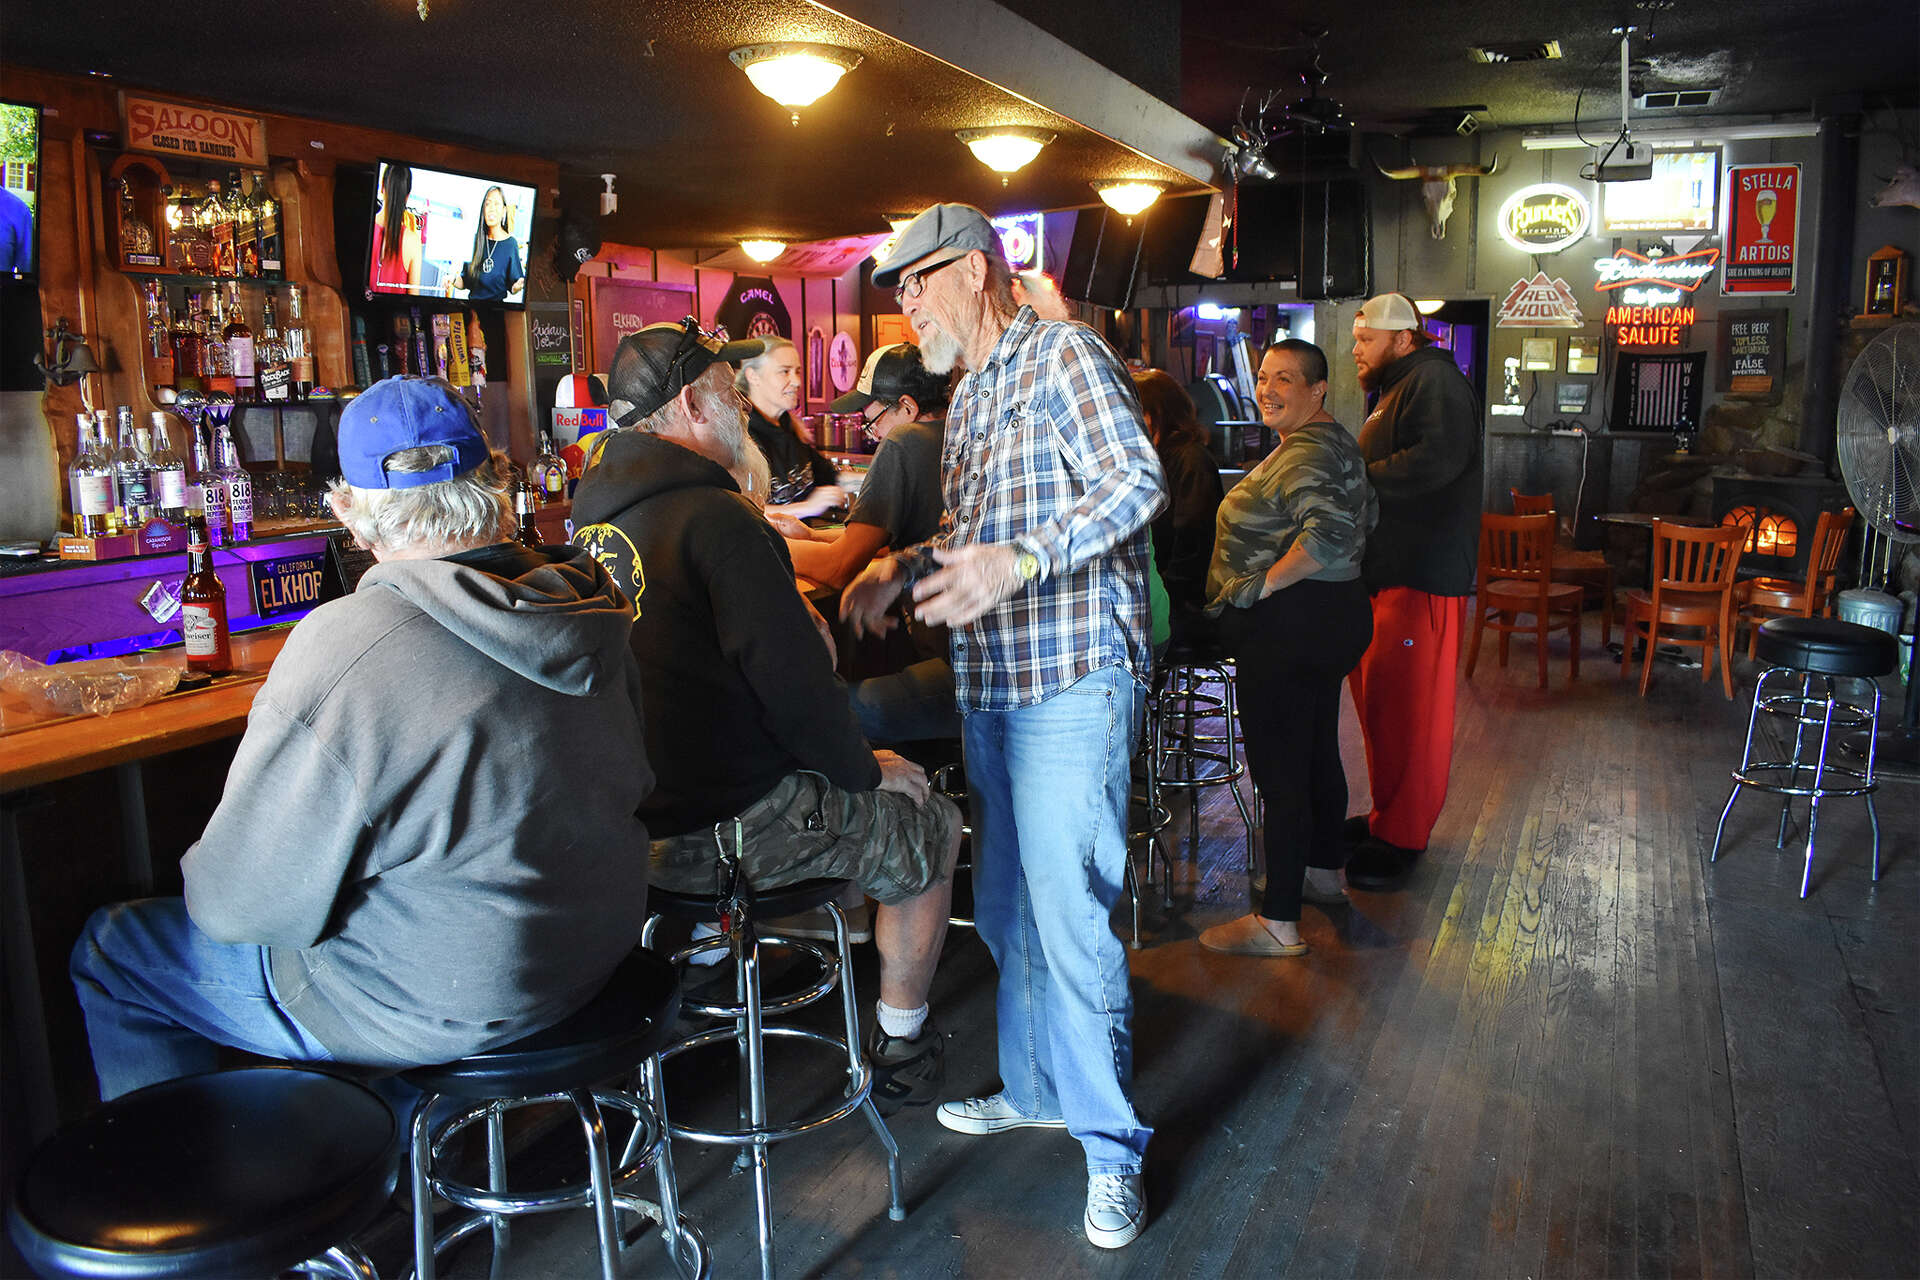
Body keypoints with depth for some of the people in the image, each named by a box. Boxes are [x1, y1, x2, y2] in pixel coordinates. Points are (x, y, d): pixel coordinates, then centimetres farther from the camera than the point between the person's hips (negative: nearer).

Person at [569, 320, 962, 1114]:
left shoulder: (590, 517, 8)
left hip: (628, 824, 9)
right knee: (931, 826, 11)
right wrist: (865, 770, -6)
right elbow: (791, 678, -22)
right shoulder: (715, 517, -20)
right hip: (731, 827, -9)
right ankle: (899, 1052, 24)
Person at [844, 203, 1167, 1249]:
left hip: (1070, 682, -9)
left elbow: (1137, 482, -19)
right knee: (1004, 910, 15)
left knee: (1069, 920, -6)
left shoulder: (1064, 356, -6)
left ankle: (1111, 1145, 8)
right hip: (988, 685, 9)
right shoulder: (967, 398, 21)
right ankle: (1034, 1088, 33)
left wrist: (1021, 560, -30)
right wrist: (902, 571, 12)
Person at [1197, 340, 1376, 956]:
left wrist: (1263, 583, -23)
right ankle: (1325, 870, 38)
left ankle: (1278, 921, -1)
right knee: (1317, 750, 21)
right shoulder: (1324, 442, 17)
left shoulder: (1309, 453, -17)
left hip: (1289, 628, -11)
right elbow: (1365, 515, 26)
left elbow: (1331, 528, -32)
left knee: (1279, 766, -7)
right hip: (1332, 615, 11)